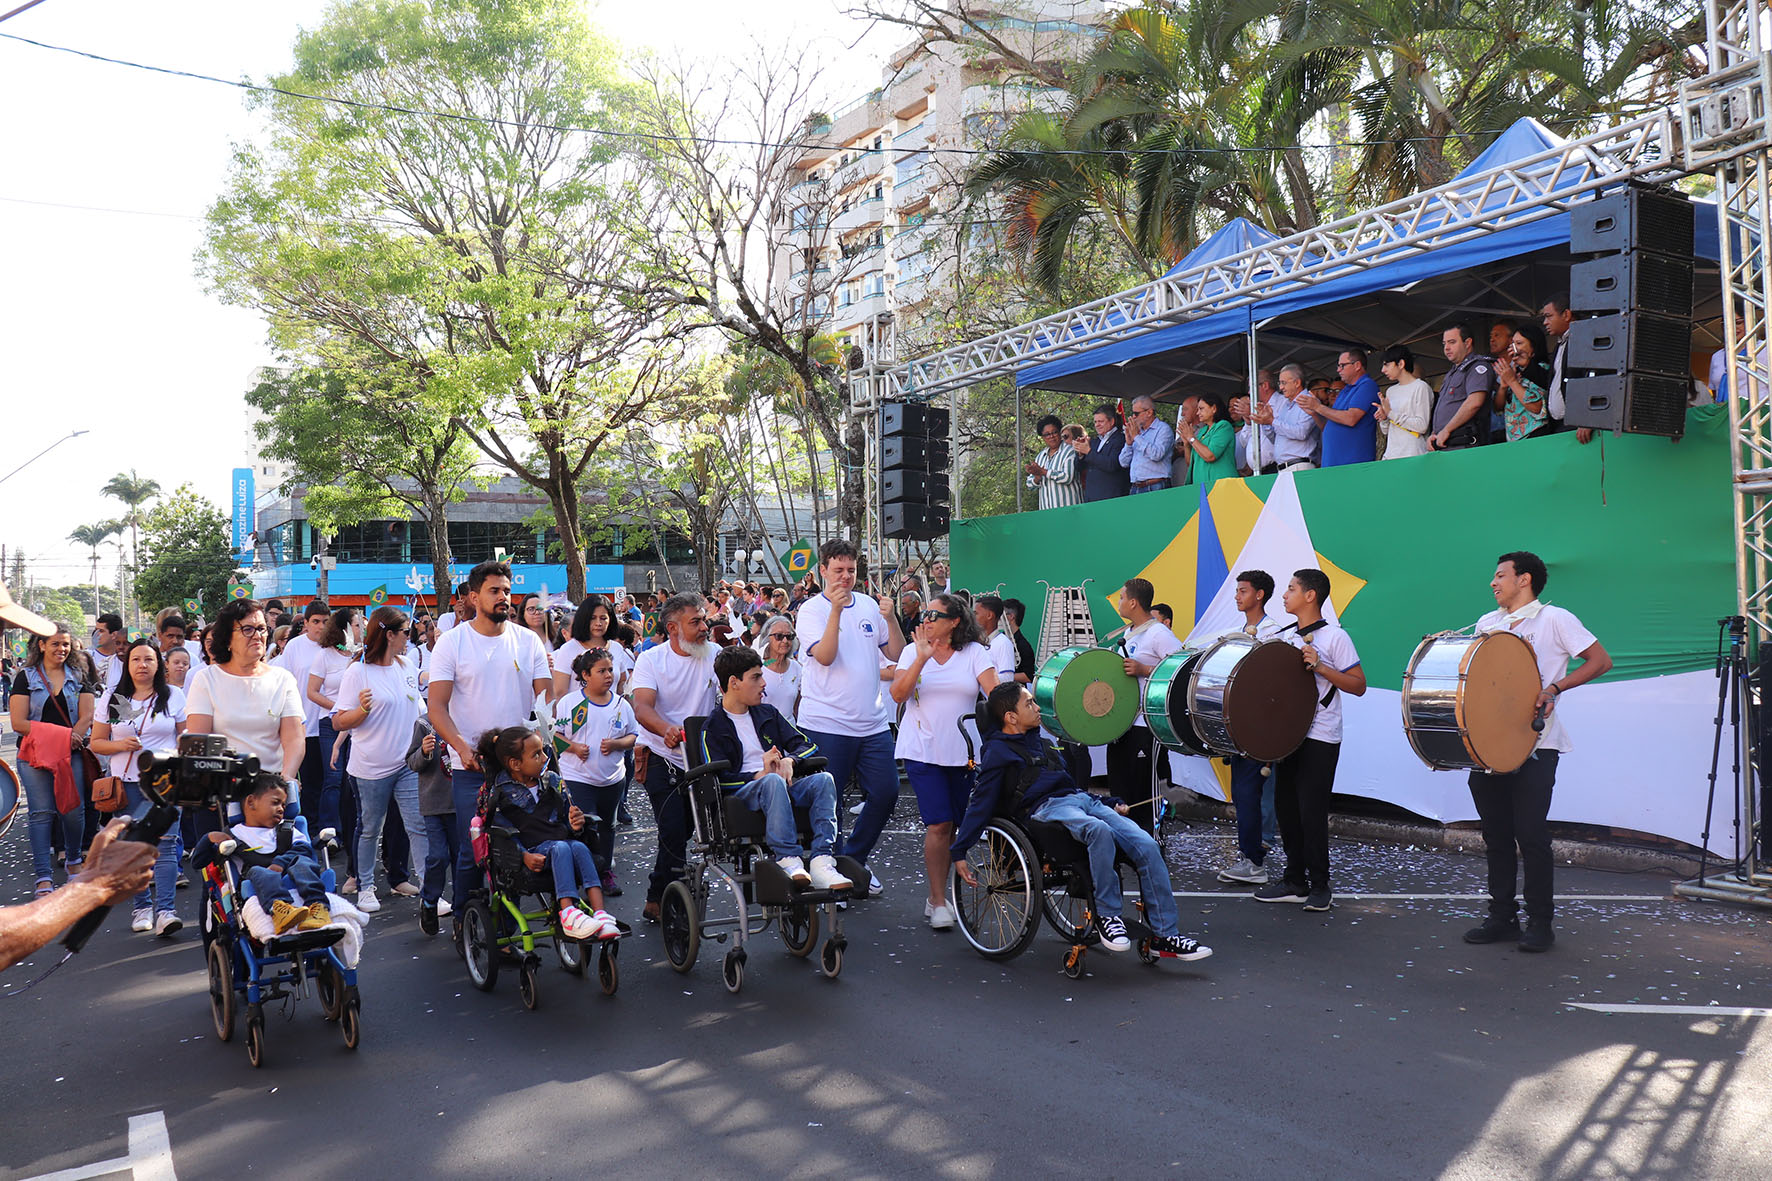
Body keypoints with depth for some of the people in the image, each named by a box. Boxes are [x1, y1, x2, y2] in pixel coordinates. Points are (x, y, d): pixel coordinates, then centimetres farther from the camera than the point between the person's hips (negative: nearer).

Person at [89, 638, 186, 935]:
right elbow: (96, 743, 11)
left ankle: (165, 911, -16)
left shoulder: (174, 696, 7)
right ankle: (142, 907, 17)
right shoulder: (112, 699, 9)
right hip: (126, 782, 2)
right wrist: (121, 745, -9)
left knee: (165, 844, -12)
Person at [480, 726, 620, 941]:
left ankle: (599, 911, -43)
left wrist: (575, 824, -4)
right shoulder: (501, 793, 1)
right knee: (560, 848, -34)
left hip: (564, 839, 4)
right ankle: (568, 913, -45)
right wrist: (525, 856, -19)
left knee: (579, 847, -30)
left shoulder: (553, 781, 15)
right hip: (534, 852, -4)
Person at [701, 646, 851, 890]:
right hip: (742, 793, -5)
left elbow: (806, 744, 18)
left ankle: (821, 862, -39)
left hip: (784, 788, 5)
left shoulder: (768, 714, 23)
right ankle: (789, 861, -46)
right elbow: (716, 778, -6)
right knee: (773, 781, -39)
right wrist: (759, 775, -17)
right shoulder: (713, 728, 6)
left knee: (824, 779, -26)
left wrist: (789, 759, -5)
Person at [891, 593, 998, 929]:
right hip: (922, 750, -1)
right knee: (939, 825, -11)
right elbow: (898, 694, -8)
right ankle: (939, 902, -2)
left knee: (952, 825, 6)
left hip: (962, 751, 2)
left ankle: (936, 897, 21)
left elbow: (995, 690, -8)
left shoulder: (974, 652, 4)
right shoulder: (913, 651, 4)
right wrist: (922, 658, -17)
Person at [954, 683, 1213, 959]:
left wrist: (1110, 806, 25)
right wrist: (959, 852, -2)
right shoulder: (997, 752, 7)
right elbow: (981, 805, 4)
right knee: (1100, 831, -39)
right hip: (1046, 809, -7)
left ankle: (1165, 935, -12)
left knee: (1147, 845, -15)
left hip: (1083, 800, 7)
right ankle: (1107, 915, -26)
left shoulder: (1044, 743, 30)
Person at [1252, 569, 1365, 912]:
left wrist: (1320, 667, -20)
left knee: (1311, 812, -6)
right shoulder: (1285, 637, 13)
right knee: (1285, 806, 9)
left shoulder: (1334, 637, -8)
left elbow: (1359, 686, -9)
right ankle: (1294, 880, 19)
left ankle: (1320, 886, 6)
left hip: (1320, 738, -7)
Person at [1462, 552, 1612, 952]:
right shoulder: (1487, 623, 16)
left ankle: (1540, 923, 6)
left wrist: (1554, 688, -15)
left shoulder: (1554, 619, -2)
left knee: (1531, 834, -6)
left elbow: (1601, 661, -4)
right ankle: (1502, 917, 17)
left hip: (1534, 744, -6)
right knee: (1496, 835, 8)